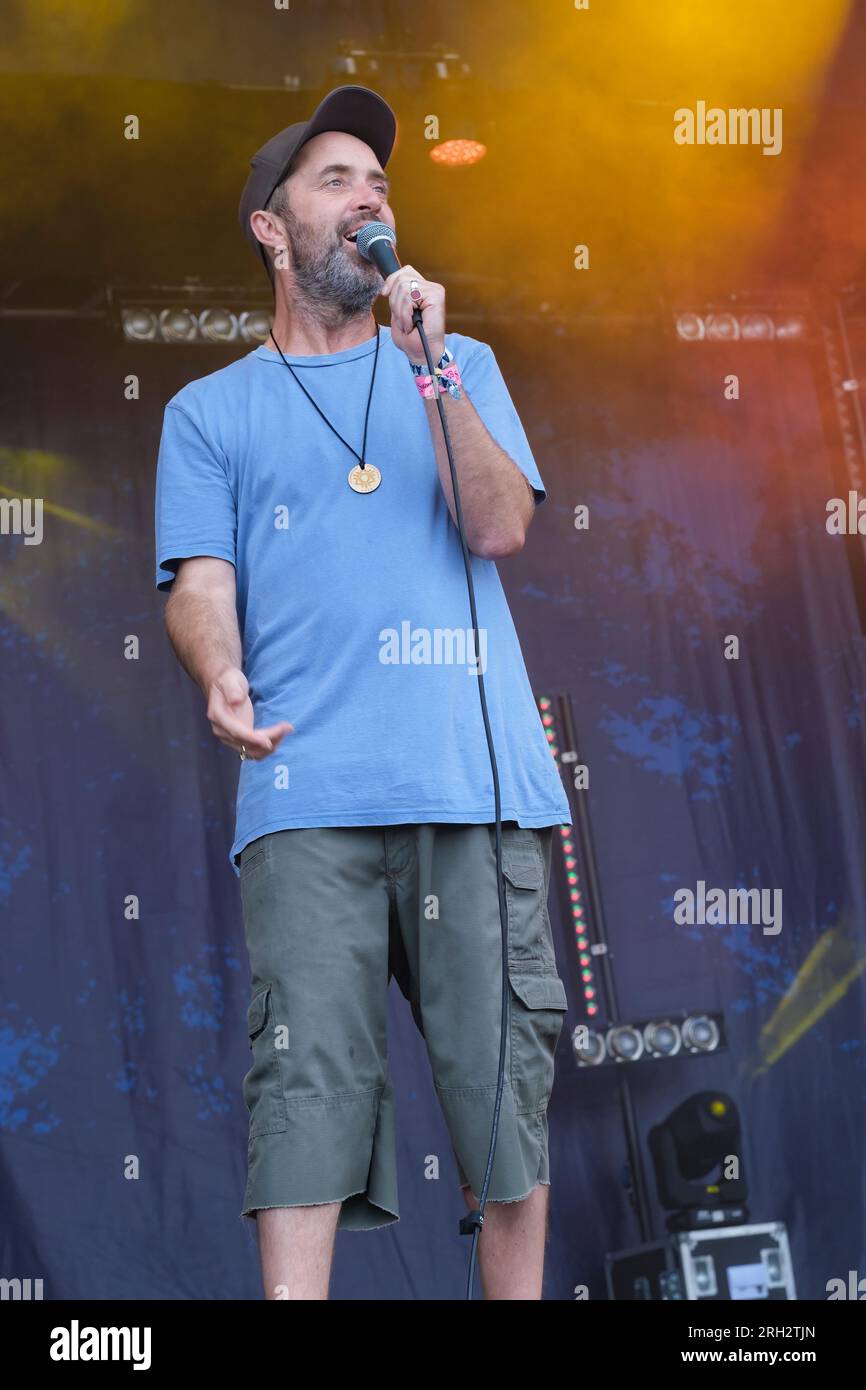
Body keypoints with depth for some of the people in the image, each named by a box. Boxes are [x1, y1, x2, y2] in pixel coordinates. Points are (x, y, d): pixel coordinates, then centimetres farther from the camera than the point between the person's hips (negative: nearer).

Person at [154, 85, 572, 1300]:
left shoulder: (460, 366, 20)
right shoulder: (211, 410, 16)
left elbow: (500, 527, 4)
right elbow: (199, 580, 4)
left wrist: (432, 365, -5)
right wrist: (221, 679, -17)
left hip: (480, 782, 1)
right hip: (308, 792, -1)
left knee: (506, 1081, 2)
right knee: (306, 1085, -8)